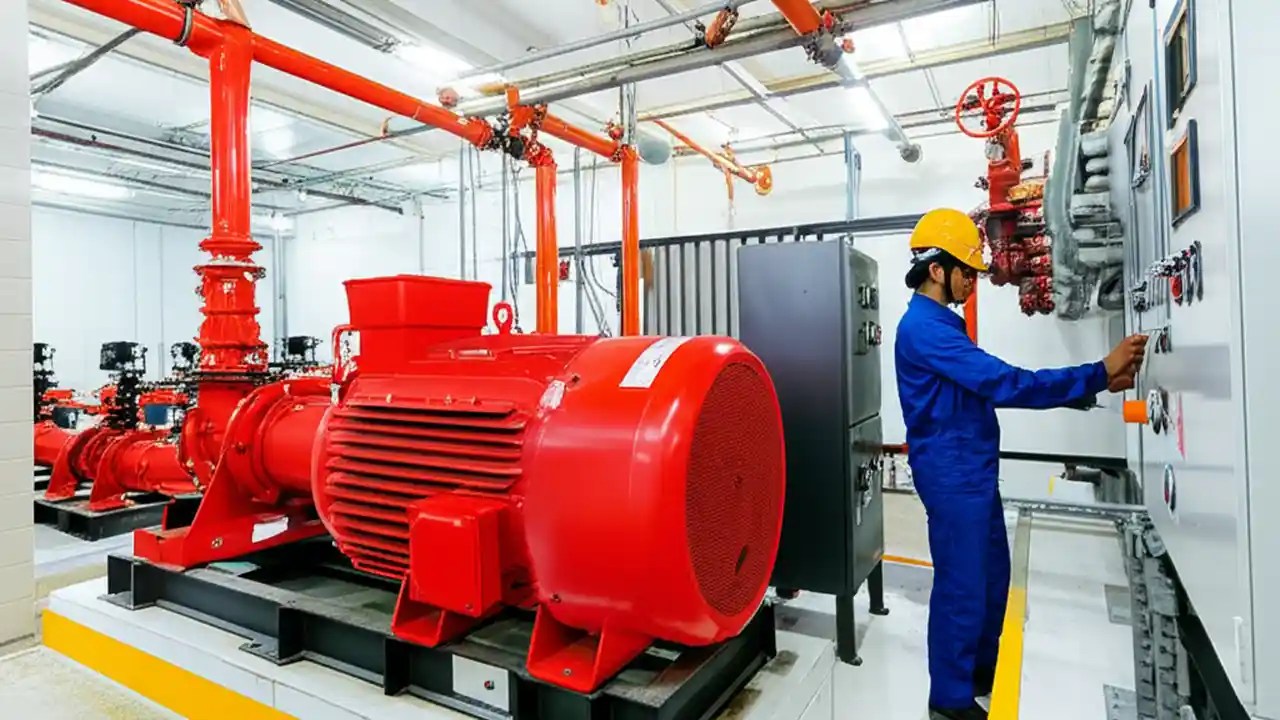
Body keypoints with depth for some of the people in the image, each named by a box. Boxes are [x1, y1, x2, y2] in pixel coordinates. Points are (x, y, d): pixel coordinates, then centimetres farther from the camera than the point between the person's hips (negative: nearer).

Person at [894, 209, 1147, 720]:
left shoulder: (941, 324, 14)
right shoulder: (925, 328, -19)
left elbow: (991, 386, 14)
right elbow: (1004, 384, -25)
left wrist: (1093, 387, 8)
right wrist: (1098, 374, -20)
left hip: (974, 472, 10)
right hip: (951, 476, -10)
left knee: (991, 577, 20)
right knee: (961, 586, 1)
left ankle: (981, 671, 38)